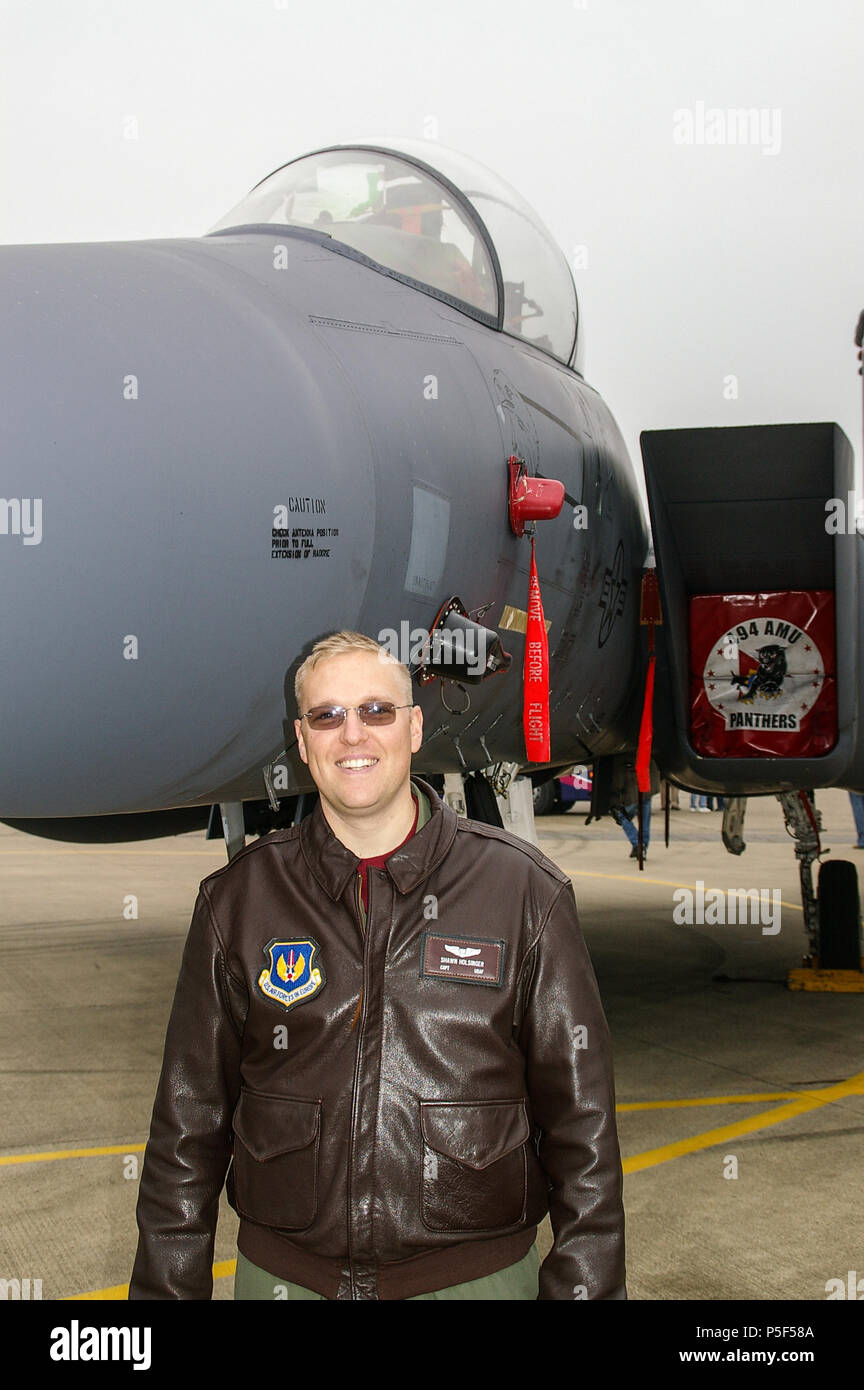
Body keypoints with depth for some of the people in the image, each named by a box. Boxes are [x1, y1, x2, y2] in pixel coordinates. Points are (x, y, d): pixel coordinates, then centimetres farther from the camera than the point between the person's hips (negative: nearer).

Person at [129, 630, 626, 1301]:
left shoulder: (525, 889, -5)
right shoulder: (237, 899, 1)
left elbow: (582, 1125, -3)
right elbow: (187, 1130, 4)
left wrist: (585, 1287, -7)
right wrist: (167, 1288, 1)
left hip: (477, 1276, -1)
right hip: (281, 1275, 2)